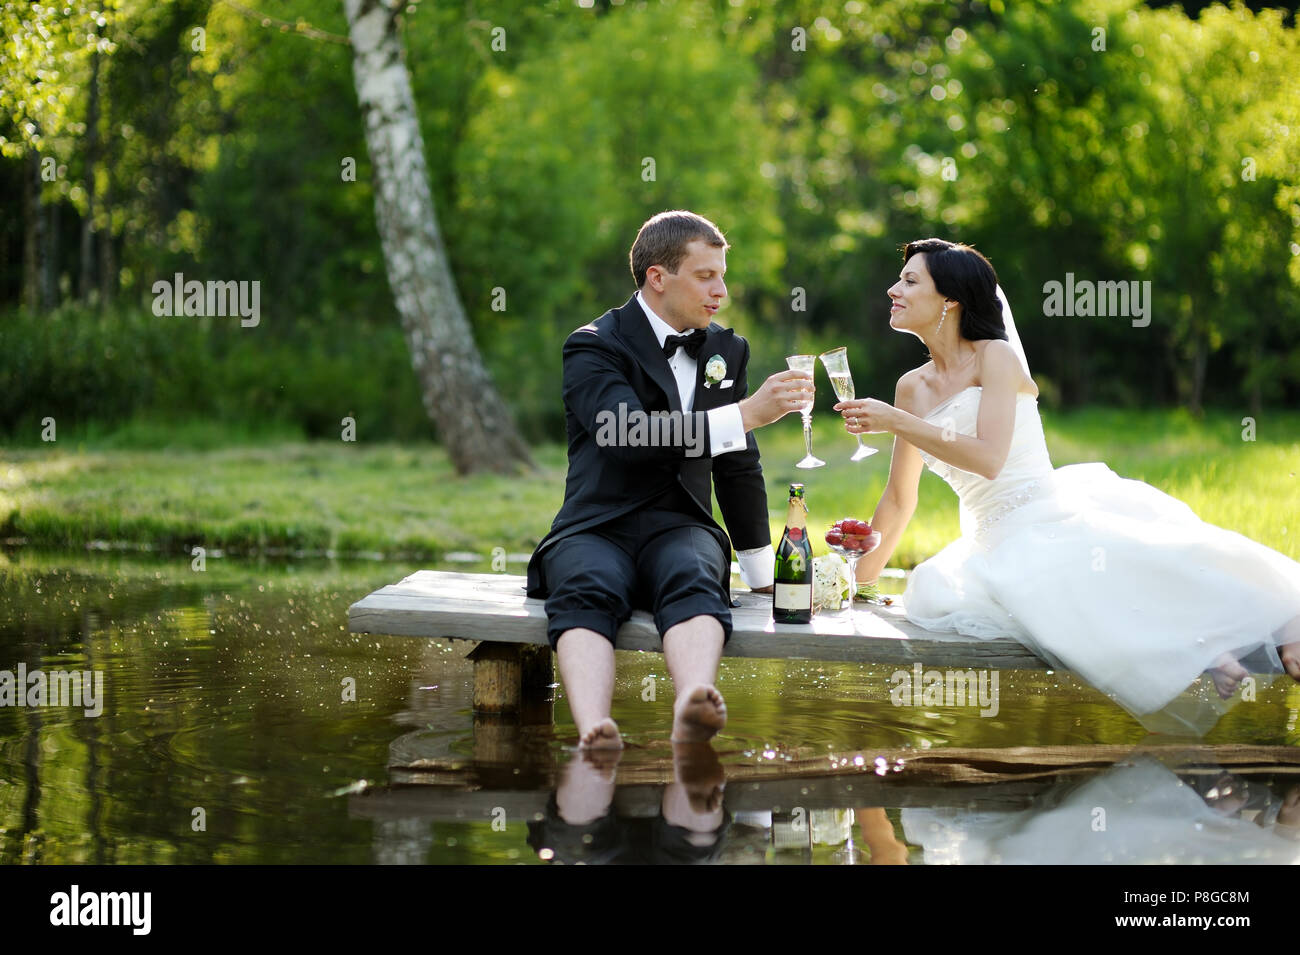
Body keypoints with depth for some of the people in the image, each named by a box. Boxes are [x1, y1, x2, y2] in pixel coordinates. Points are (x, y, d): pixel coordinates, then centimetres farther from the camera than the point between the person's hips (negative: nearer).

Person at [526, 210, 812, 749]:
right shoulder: (593, 347, -1)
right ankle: (594, 729, -61)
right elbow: (631, 434, -21)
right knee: (587, 592, -38)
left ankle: (691, 707, -64)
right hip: (598, 528, -3)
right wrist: (748, 414, -24)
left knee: (693, 581, -34)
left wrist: (762, 577, 28)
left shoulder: (727, 350, 18)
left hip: (680, 528, 3)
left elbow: (739, 468, 26)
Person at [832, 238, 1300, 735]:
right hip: (995, 542, 4)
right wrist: (857, 582, 24)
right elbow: (899, 498, 22)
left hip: (1051, 521, -4)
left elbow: (988, 458, -15)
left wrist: (895, 422, -15)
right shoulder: (912, 388, 16)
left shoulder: (995, 357, -2)